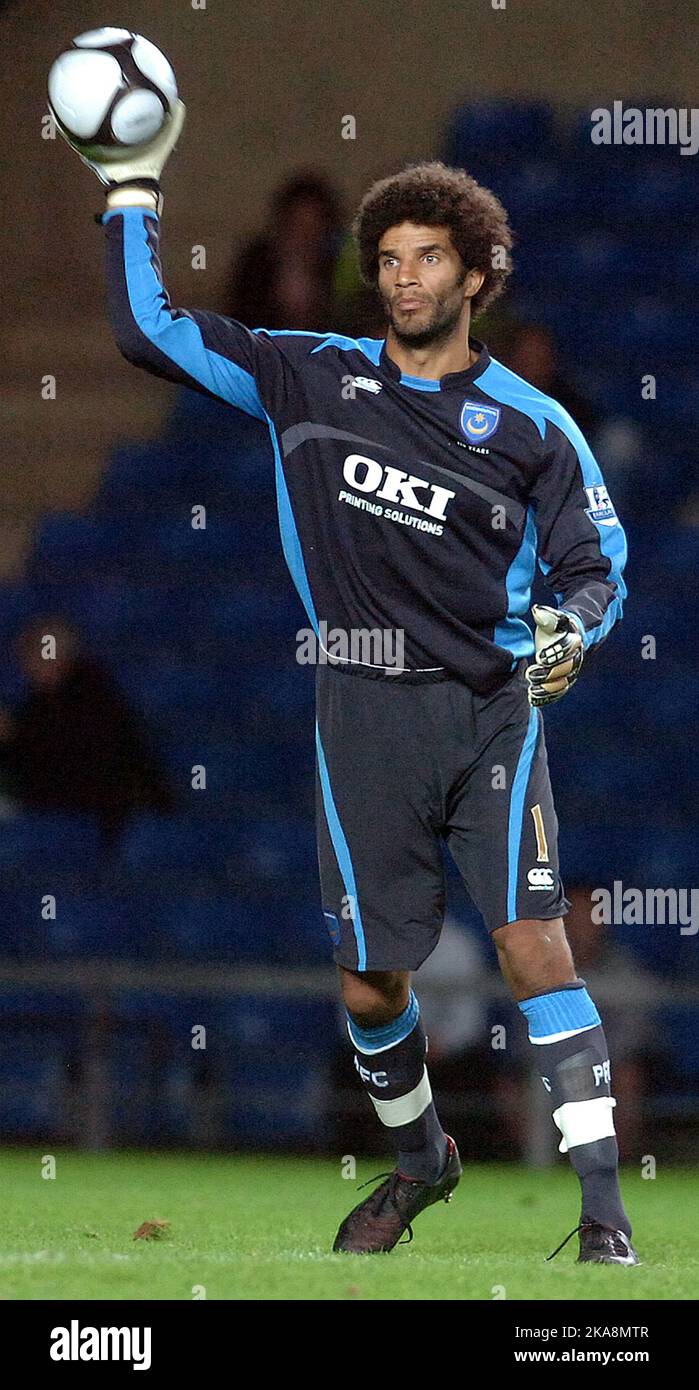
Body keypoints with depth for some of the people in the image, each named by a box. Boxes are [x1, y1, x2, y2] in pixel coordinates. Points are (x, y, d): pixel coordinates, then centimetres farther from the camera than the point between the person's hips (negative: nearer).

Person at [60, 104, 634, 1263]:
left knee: (533, 944, -15)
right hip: (367, 719, 2)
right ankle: (419, 1161, 34)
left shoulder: (531, 426, 3)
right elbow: (150, 332, 9)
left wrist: (571, 626, -15)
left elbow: (598, 566, 7)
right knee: (372, 984, 6)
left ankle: (603, 1210, -14)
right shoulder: (311, 377, 7)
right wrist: (132, 194, 6)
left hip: (494, 710, -2)